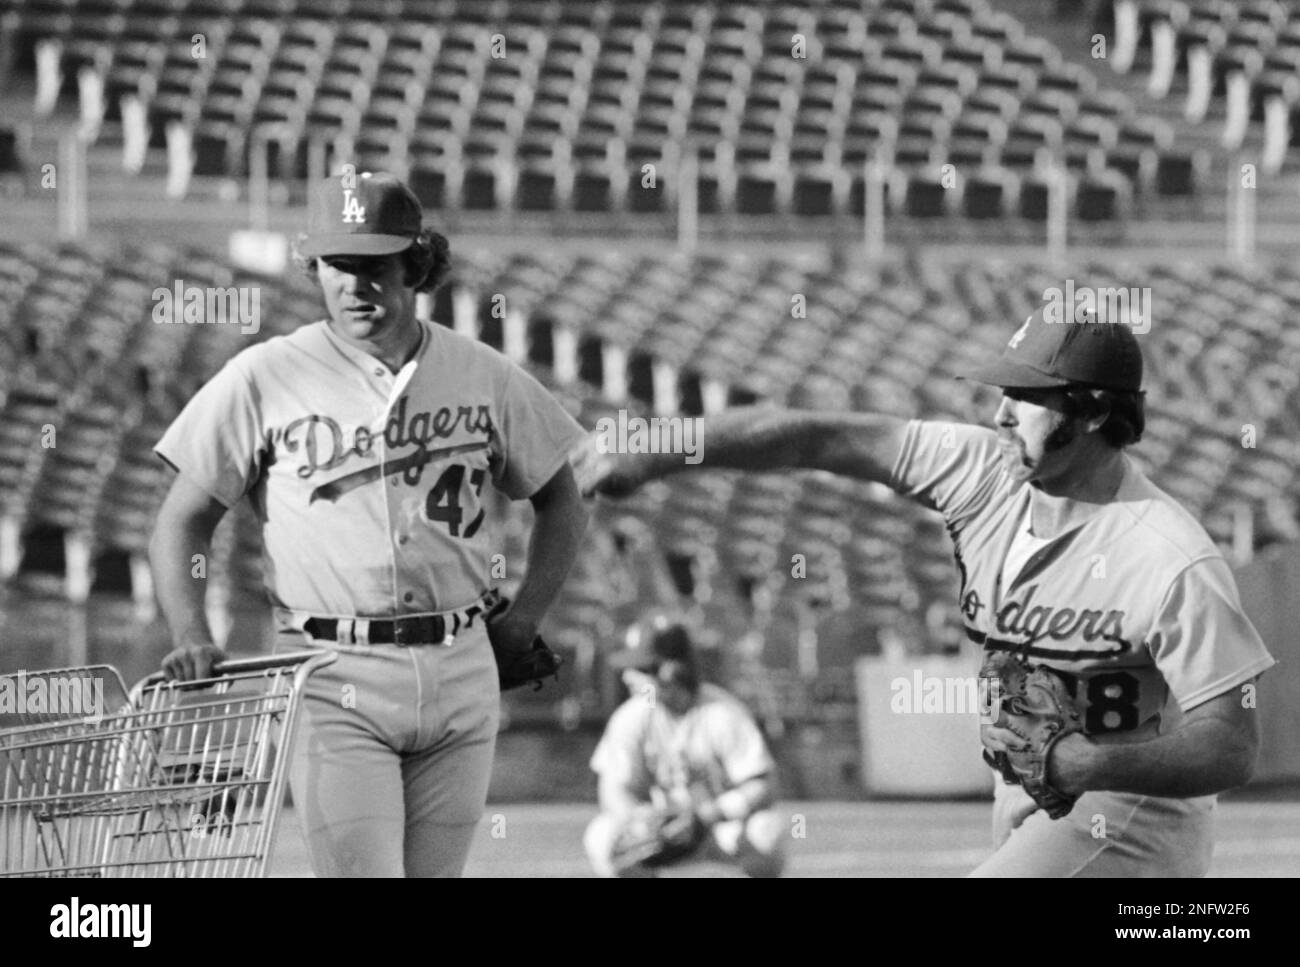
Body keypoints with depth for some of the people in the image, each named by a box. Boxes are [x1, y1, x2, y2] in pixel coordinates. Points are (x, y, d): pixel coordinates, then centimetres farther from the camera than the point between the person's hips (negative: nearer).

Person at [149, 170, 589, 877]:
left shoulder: (483, 376, 8)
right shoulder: (264, 380, -1)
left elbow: (562, 505, 20)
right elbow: (180, 523, 3)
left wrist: (522, 621, 7)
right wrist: (190, 638, -13)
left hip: (460, 677, 3)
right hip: (336, 683, -3)